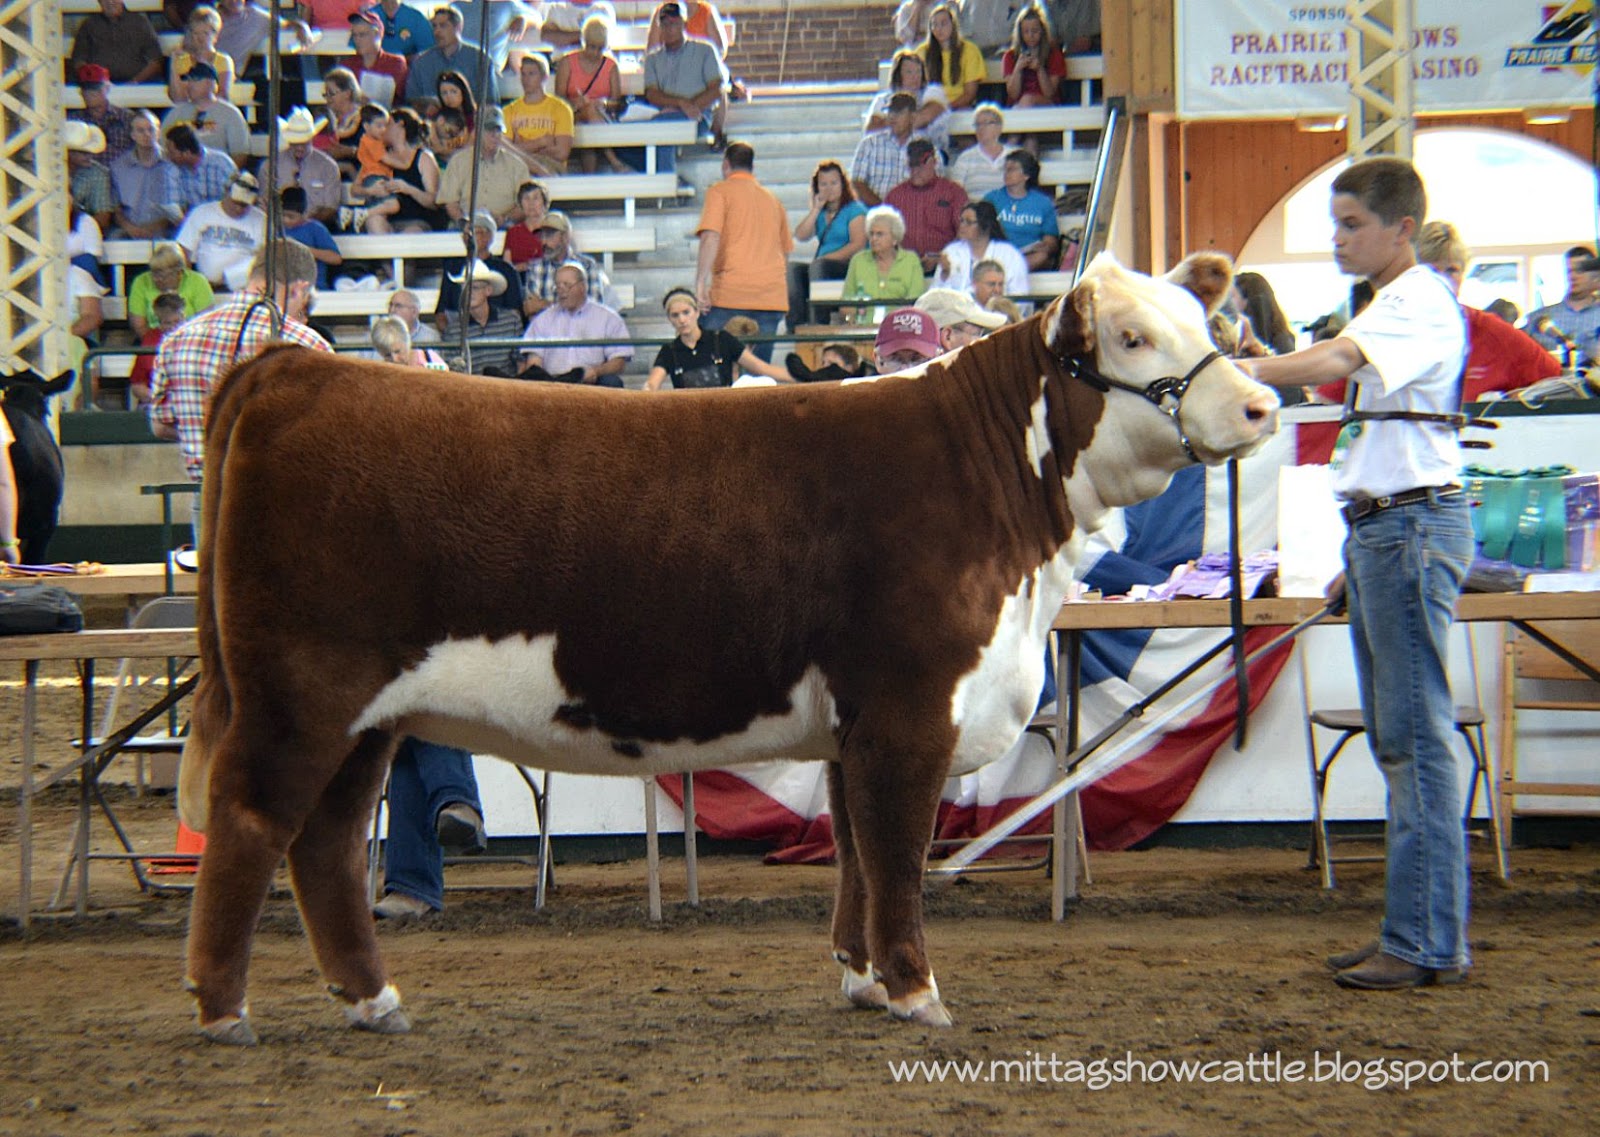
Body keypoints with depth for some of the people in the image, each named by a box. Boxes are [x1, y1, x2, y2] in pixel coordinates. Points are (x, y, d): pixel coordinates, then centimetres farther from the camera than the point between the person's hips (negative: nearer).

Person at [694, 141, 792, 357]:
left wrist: (701, 282, -17)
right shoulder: (772, 198, 21)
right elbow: (786, 252, 26)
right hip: (772, 297, 5)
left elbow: (711, 237, -12)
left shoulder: (720, 191, 3)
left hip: (730, 292, -5)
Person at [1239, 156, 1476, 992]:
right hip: (1376, 525, 10)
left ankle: (1427, 943, -8)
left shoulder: (1422, 302, -10)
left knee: (1415, 735, -10)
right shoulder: (1387, 306, 21)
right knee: (1394, 738, 12)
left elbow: (1332, 363, -30)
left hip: (1414, 525, -10)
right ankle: (1414, 930, 17)